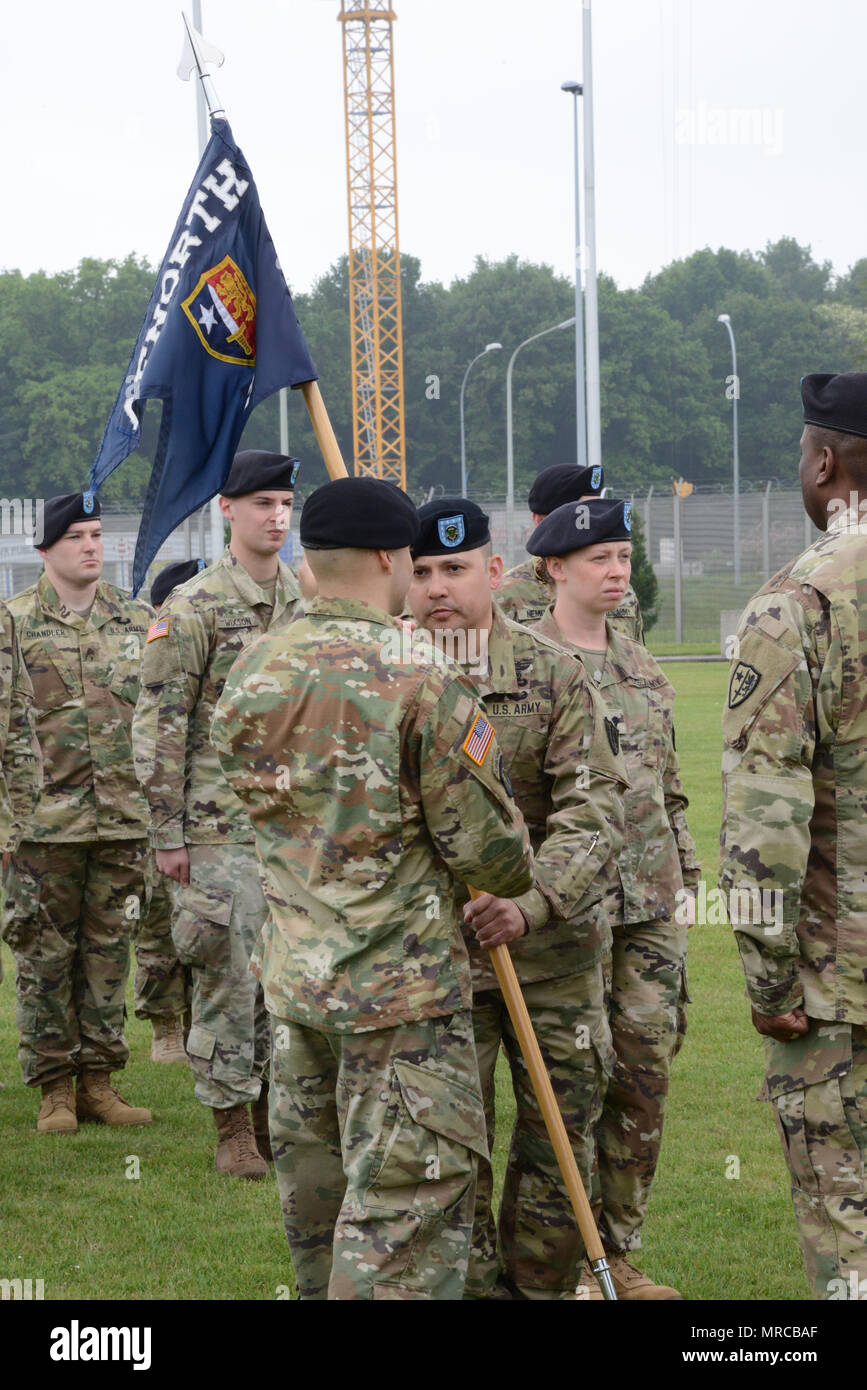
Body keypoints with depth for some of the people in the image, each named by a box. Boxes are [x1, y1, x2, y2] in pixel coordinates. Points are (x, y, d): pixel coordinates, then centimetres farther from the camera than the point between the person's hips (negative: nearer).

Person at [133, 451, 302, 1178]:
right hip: (222, 825, -5)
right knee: (229, 975, -2)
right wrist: (167, 831, -11)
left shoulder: (310, 603, 10)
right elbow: (159, 726, -9)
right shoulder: (194, 608, -8)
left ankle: (274, 1114, 21)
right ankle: (233, 1129, 7)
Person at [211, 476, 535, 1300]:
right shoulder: (422, 682, -16)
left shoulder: (252, 674, 3)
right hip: (401, 986, -7)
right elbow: (487, 848, -12)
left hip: (291, 976, 7)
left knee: (315, 1188, 18)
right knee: (405, 1201, -3)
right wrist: (515, 882, 9)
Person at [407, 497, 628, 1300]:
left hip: (552, 953, 0)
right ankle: (475, 1289, 15)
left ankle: (544, 1287, 25)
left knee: (559, 1142, 9)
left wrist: (533, 901, -27)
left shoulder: (553, 675, -4)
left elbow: (594, 811, -12)